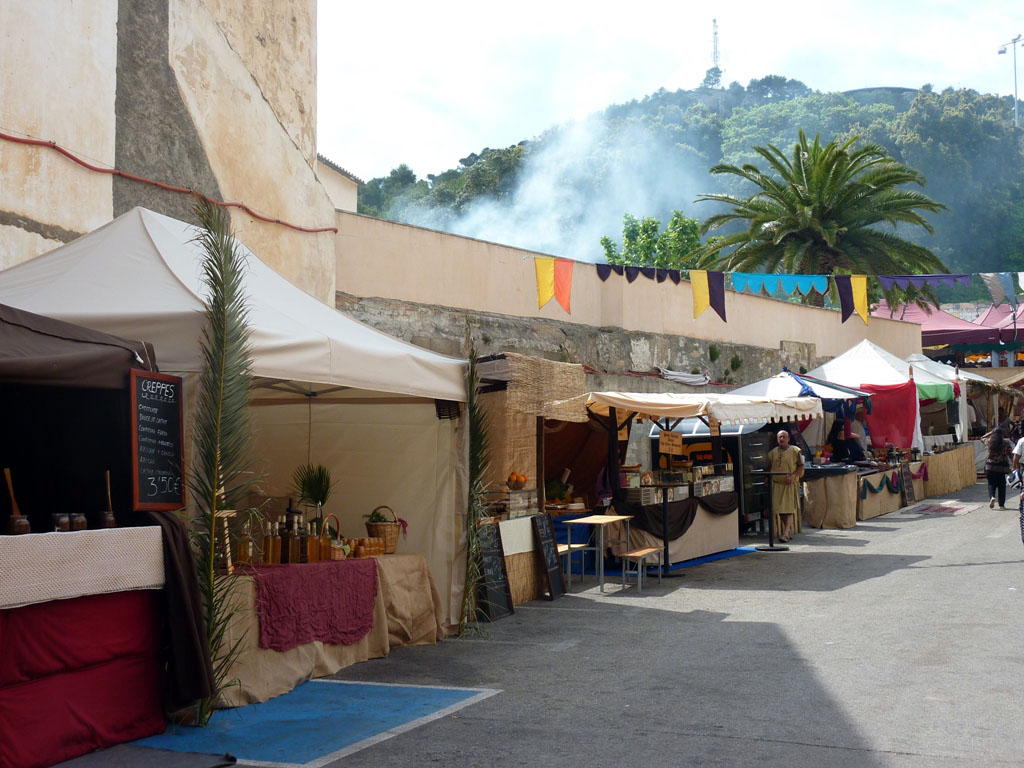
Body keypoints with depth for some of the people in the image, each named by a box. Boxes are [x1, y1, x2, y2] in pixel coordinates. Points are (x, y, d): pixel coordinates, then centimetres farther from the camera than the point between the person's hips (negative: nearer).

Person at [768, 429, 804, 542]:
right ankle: (789, 531, 20)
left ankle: (786, 533, -16)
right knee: (780, 510, 6)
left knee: (789, 508, -11)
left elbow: (801, 467, 0)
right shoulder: (773, 452, 14)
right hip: (777, 484, 5)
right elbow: (769, 468, 19)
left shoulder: (795, 451, 1)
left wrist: (793, 476, -15)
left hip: (790, 484, -4)